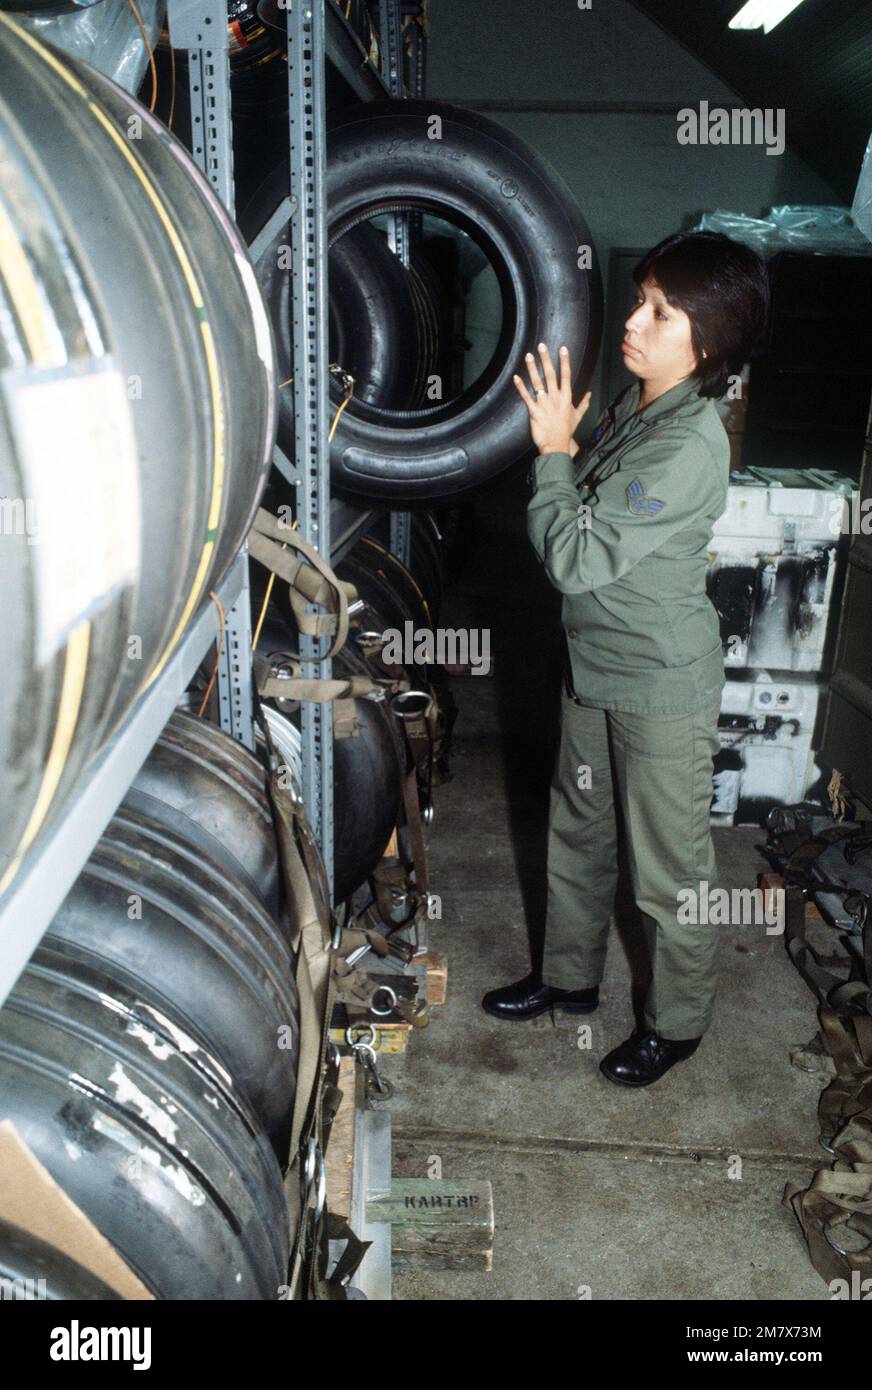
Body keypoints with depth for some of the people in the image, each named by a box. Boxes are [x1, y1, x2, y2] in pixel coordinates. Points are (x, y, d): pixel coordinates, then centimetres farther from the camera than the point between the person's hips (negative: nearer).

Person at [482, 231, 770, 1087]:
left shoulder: (690, 448, -26)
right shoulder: (634, 403, 2)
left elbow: (576, 559, -26)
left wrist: (555, 450, -17)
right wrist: (558, 445, -3)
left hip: (662, 688, -9)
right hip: (595, 664, 9)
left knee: (668, 870, 9)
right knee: (577, 831, 22)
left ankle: (675, 1023, 32)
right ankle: (569, 976, 43)